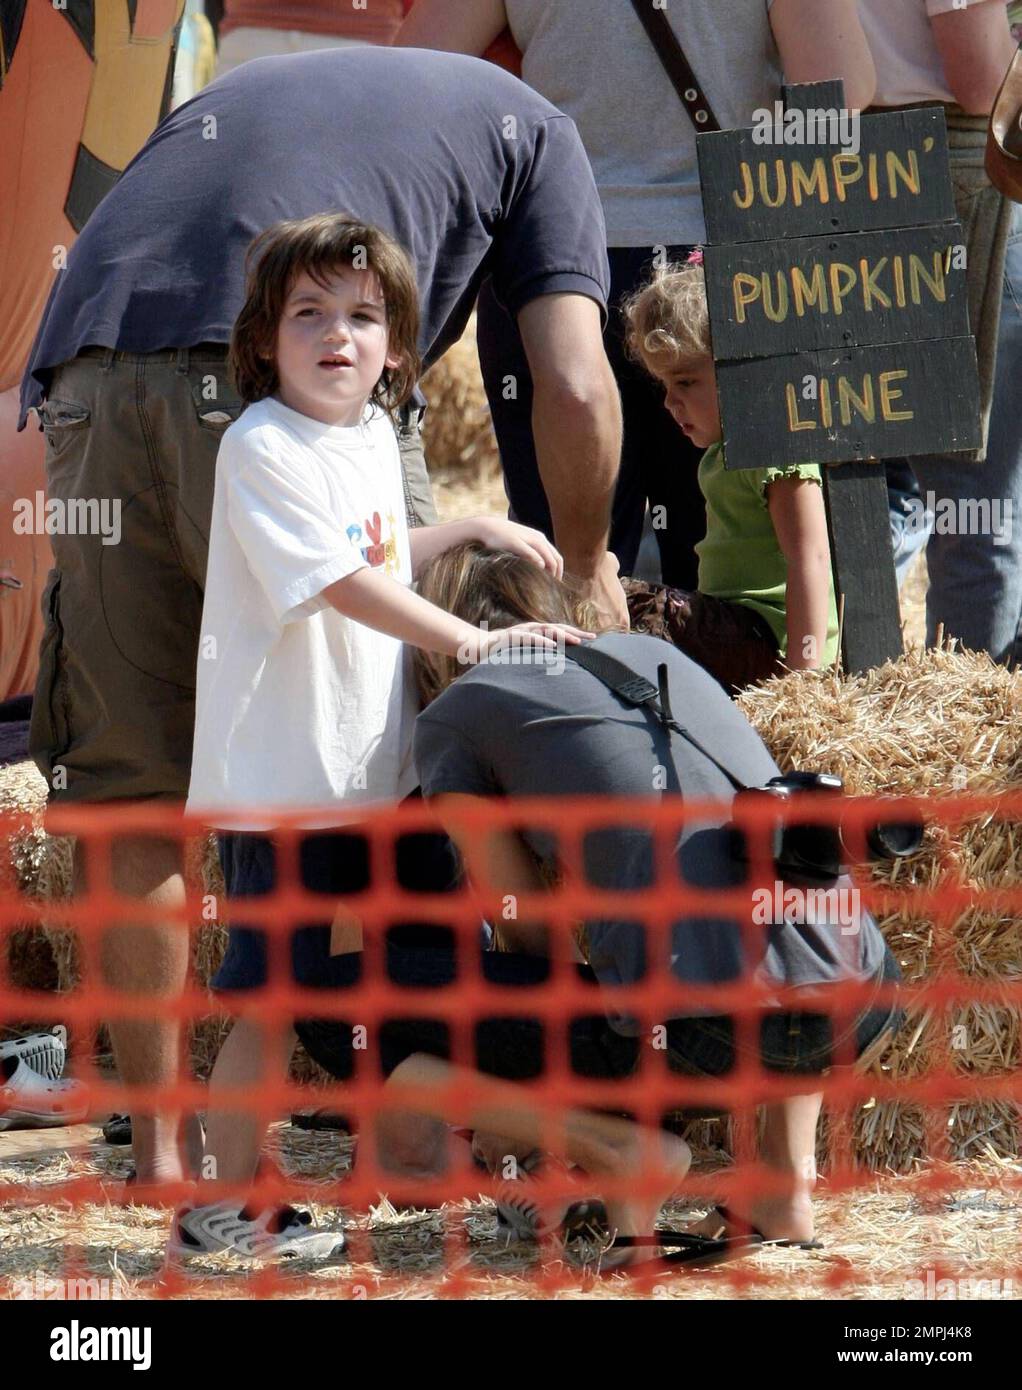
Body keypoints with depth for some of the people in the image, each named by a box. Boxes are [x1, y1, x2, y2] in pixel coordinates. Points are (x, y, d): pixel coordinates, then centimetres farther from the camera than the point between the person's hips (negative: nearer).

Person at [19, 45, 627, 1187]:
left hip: (84, 364, 4)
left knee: (124, 785, 11)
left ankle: (160, 1148, 13)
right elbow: (573, 387, 12)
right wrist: (586, 569, 29)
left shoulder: (231, 96, 40)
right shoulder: (530, 126, 26)